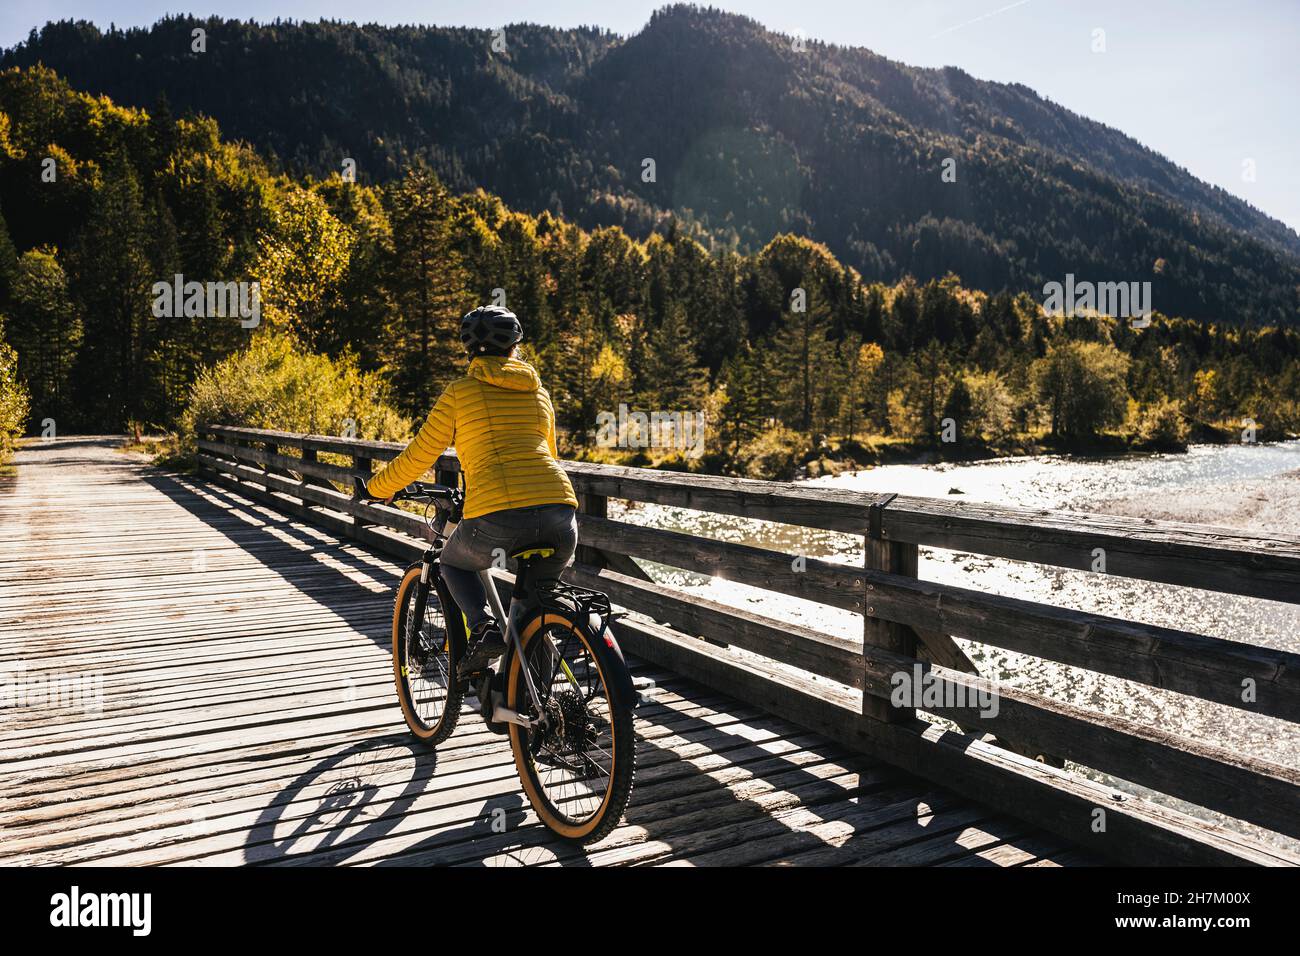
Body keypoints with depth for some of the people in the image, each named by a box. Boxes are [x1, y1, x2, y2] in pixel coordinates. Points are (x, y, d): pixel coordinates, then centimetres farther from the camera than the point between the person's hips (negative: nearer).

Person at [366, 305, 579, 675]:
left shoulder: (460, 391, 13)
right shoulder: (540, 394, 24)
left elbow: (418, 457, 15)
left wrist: (376, 487, 33)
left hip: (498, 514, -4)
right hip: (560, 512, 4)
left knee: (454, 563, 28)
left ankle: (484, 627, 3)